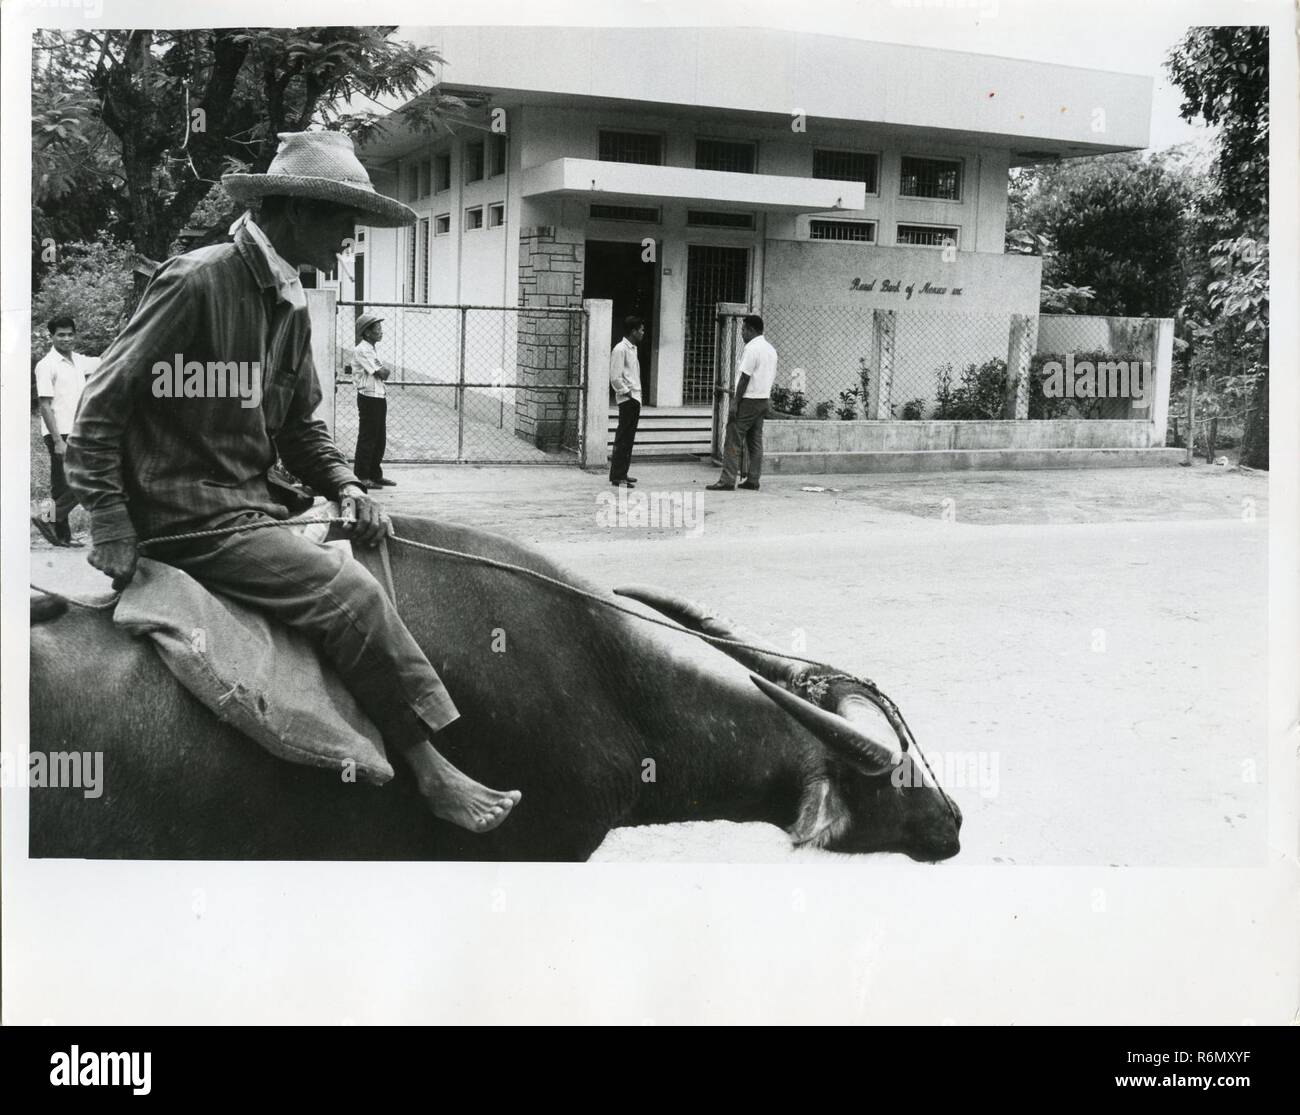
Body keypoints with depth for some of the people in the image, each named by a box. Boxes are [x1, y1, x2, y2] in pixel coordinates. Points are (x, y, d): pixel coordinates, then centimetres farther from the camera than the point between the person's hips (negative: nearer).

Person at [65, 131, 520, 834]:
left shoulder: (291, 306, 12)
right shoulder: (197, 281, -13)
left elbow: (301, 427, 19)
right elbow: (104, 403, -12)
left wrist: (344, 487, 1)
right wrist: (108, 520, -16)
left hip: (253, 509, 9)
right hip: (189, 518, -9)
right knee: (347, 591, -20)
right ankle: (433, 775, -14)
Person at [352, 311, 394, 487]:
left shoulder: (371, 349, 19)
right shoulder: (361, 350, -12)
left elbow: (383, 374, 15)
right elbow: (381, 373, -16)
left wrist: (382, 371, -3)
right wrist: (384, 371, 2)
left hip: (379, 397, 10)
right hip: (368, 398, -10)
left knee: (380, 438, 13)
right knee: (367, 438, -6)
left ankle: (375, 474, 21)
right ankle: (362, 477, -2)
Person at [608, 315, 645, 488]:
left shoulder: (632, 349, 18)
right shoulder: (620, 349, -11)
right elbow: (615, 378, -16)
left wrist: (637, 399, 15)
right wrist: (627, 393, -14)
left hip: (634, 399, 9)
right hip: (627, 400, -9)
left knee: (627, 439, 11)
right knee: (623, 439, -8)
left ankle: (621, 474, 17)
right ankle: (617, 476, -7)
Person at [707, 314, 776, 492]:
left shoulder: (751, 348, -13)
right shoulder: (771, 350, 15)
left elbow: (745, 377, -17)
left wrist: (735, 402, -16)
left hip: (748, 399, -9)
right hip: (764, 400, 9)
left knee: (733, 441, -7)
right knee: (755, 442, 11)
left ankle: (727, 480, -10)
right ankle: (753, 480, 11)